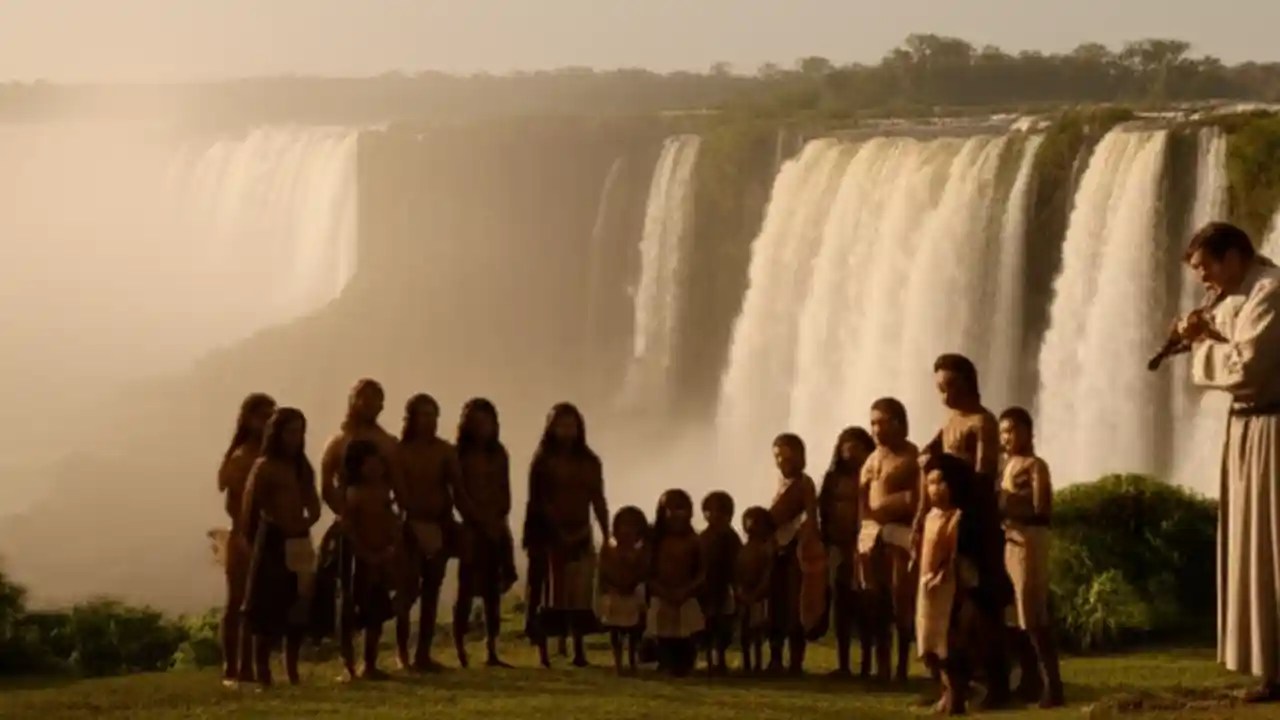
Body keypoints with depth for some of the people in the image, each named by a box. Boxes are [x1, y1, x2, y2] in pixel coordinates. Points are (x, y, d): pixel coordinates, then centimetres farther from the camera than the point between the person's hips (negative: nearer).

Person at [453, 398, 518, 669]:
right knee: (467, 590, -8)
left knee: (493, 591, 4)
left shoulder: (498, 453, 13)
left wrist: (497, 521, -4)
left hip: (497, 528, 5)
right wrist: (483, 522, -11)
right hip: (471, 528, -5)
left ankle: (492, 652, 5)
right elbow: (460, 495, -7)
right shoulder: (460, 454, -2)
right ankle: (460, 652, -8)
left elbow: (505, 493, 12)